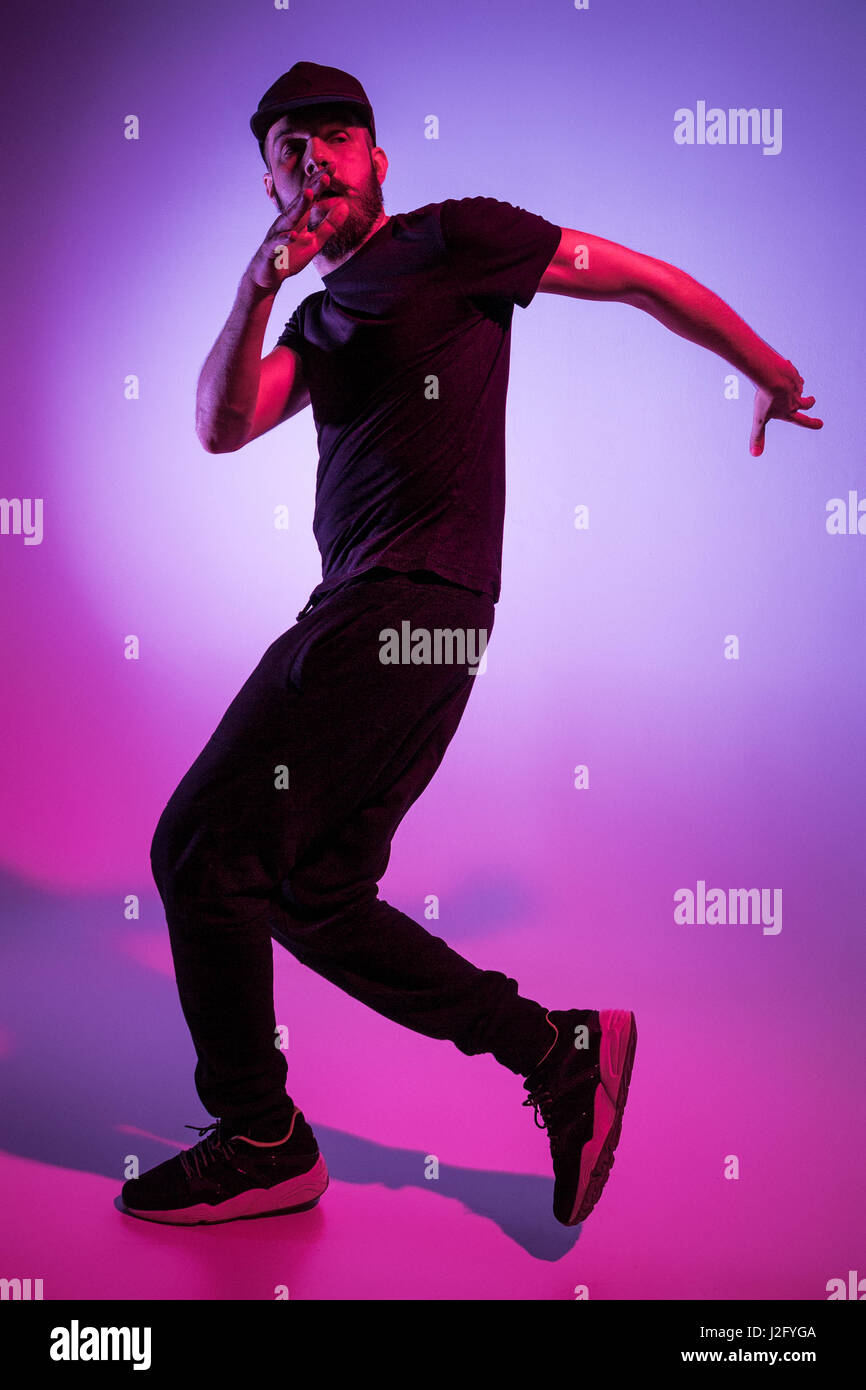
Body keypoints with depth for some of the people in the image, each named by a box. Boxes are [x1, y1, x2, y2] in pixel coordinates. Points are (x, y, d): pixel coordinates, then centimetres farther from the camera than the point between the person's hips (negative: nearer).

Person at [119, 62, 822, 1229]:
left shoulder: (453, 239, 5)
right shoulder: (319, 320, 25)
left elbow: (640, 277, 10)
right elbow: (222, 429, 8)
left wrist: (772, 376, 18)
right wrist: (259, 282, -6)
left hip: (408, 606, -9)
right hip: (362, 611, 9)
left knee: (202, 846, -8)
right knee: (314, 900, 8)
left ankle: (260, 1141, 7)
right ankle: (560, 1051, 12)